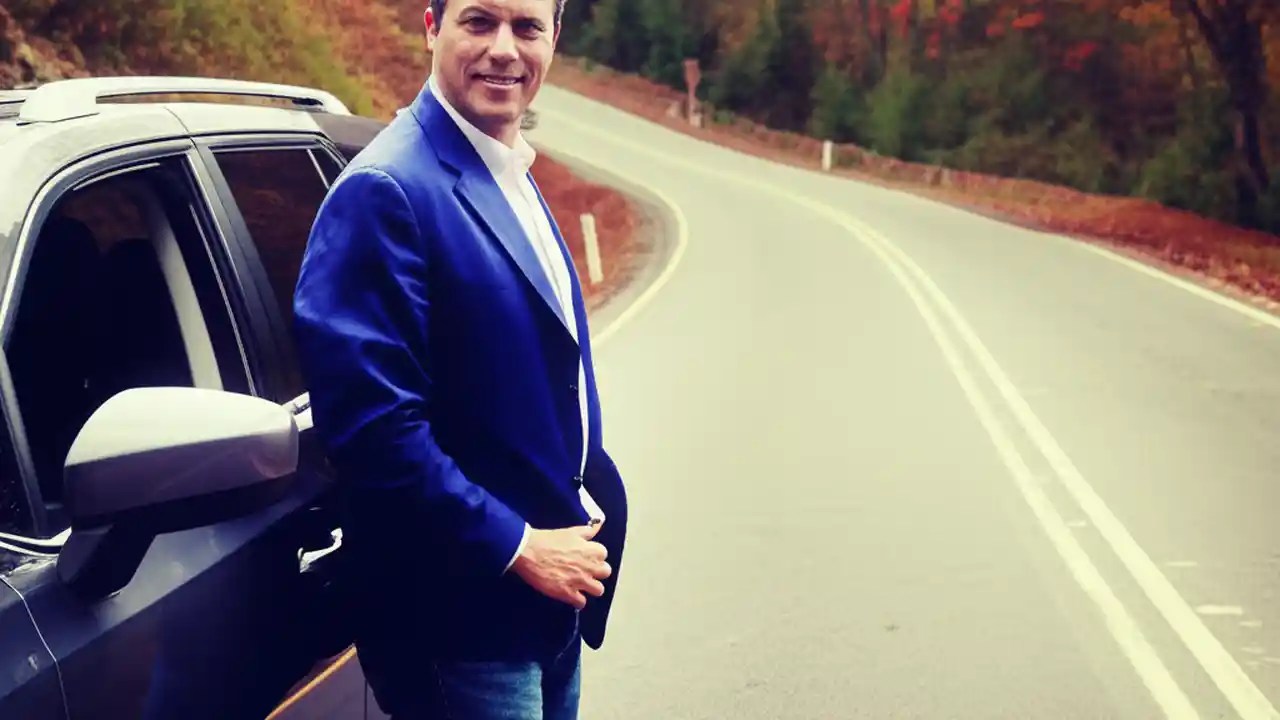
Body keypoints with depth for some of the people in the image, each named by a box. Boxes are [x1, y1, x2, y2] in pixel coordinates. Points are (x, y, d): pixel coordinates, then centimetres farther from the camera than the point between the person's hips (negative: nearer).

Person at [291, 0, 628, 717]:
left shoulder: (512, 178, 11)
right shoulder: (385, 192, -17)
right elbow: (374, 422, -24)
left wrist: (584, 513, 6)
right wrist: (516, 546, -19)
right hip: (465, 619, -8)